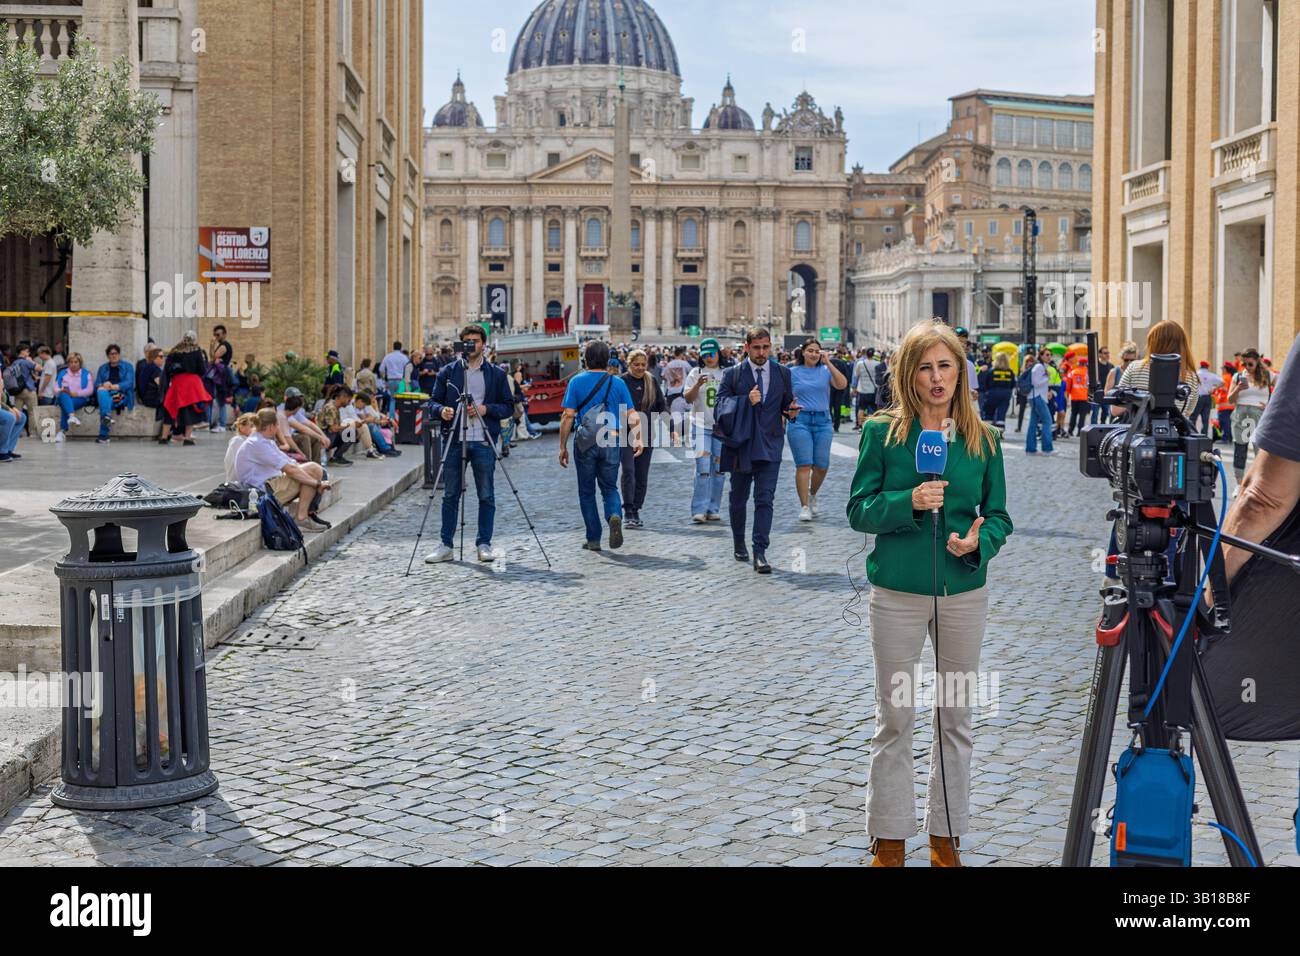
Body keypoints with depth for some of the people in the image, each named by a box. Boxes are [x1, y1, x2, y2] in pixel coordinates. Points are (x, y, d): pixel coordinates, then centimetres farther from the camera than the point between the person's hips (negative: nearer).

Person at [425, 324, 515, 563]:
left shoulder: (496, 374, 8)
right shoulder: (447, 372, 10)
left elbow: (508, 407, 6)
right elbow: (433, 401, 10)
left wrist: (486, 409, -11)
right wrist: (441, 410, -13)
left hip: (483, 441, -1)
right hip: (453, 439, 1)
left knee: (486, 496, 1)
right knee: (450, 495, 4)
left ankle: (484, 544, 9)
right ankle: (445, 545, 10)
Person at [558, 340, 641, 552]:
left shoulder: (576, 381, -2)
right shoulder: (618, 383, 3)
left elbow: (568, 416, -6)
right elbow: (631, 415, -1)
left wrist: (562, 447, -3)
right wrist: (638, 439, 4)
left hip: (585, 442, -1)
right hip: (612, 441, 1)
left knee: (587, 491, 11)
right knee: (609, 487, 15)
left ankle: (593, 539, 10)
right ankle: (615, 516, -16)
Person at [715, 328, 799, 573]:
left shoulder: (782, 373, 6)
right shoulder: (733, 374, -2)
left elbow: (787, 403, 15)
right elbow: (721, 407, -9)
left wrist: (791, 411, -7)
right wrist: (746, 401, -22)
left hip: (769, 446, 0)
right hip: (740, 445, 0)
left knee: (765, 499, -10)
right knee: (738, 499, 14)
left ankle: (760, 553, -10)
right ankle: (739, 543, 35)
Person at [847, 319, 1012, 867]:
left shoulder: (982, 439, 3)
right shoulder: (882, 432, -3)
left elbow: (998, 515, 6)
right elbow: (858, 511, -4)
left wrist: (980, 541, -16)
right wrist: (909, 502, -21)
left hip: (964, 592, 2)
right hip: (897, 592, -2)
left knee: (956, 719, 10)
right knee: (895, 720, 5)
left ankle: (946, 836, 24)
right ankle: (889, 841, 17)